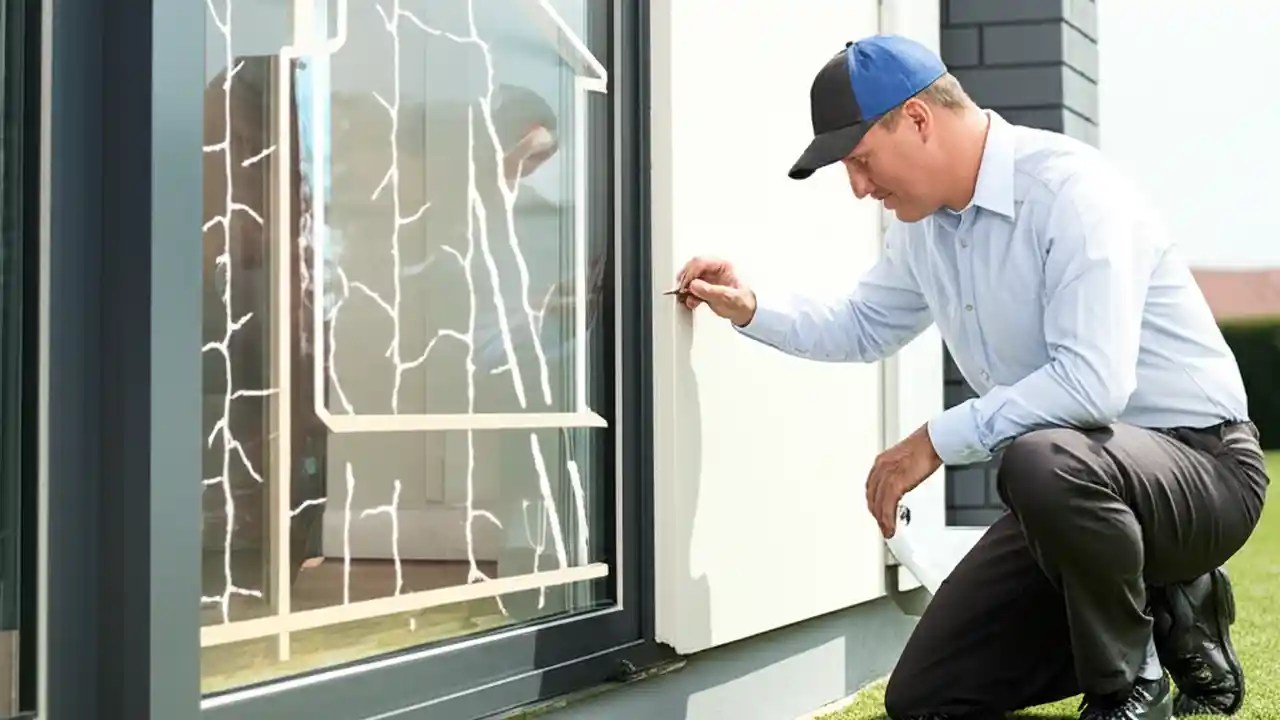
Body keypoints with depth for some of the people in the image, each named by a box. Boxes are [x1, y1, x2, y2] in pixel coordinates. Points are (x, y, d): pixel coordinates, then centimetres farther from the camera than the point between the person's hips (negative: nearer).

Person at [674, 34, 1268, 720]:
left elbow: (1093, 382, -31)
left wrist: (937, 439, -24)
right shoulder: (922, 220, 6)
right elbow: (862, 328, 25)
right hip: (1072, 485, 8)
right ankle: (1165, 606, 15)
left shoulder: (1068, 188, -21)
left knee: (1042, 459, -42)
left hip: (1200, 461, -8)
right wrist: (751, 307, 8)